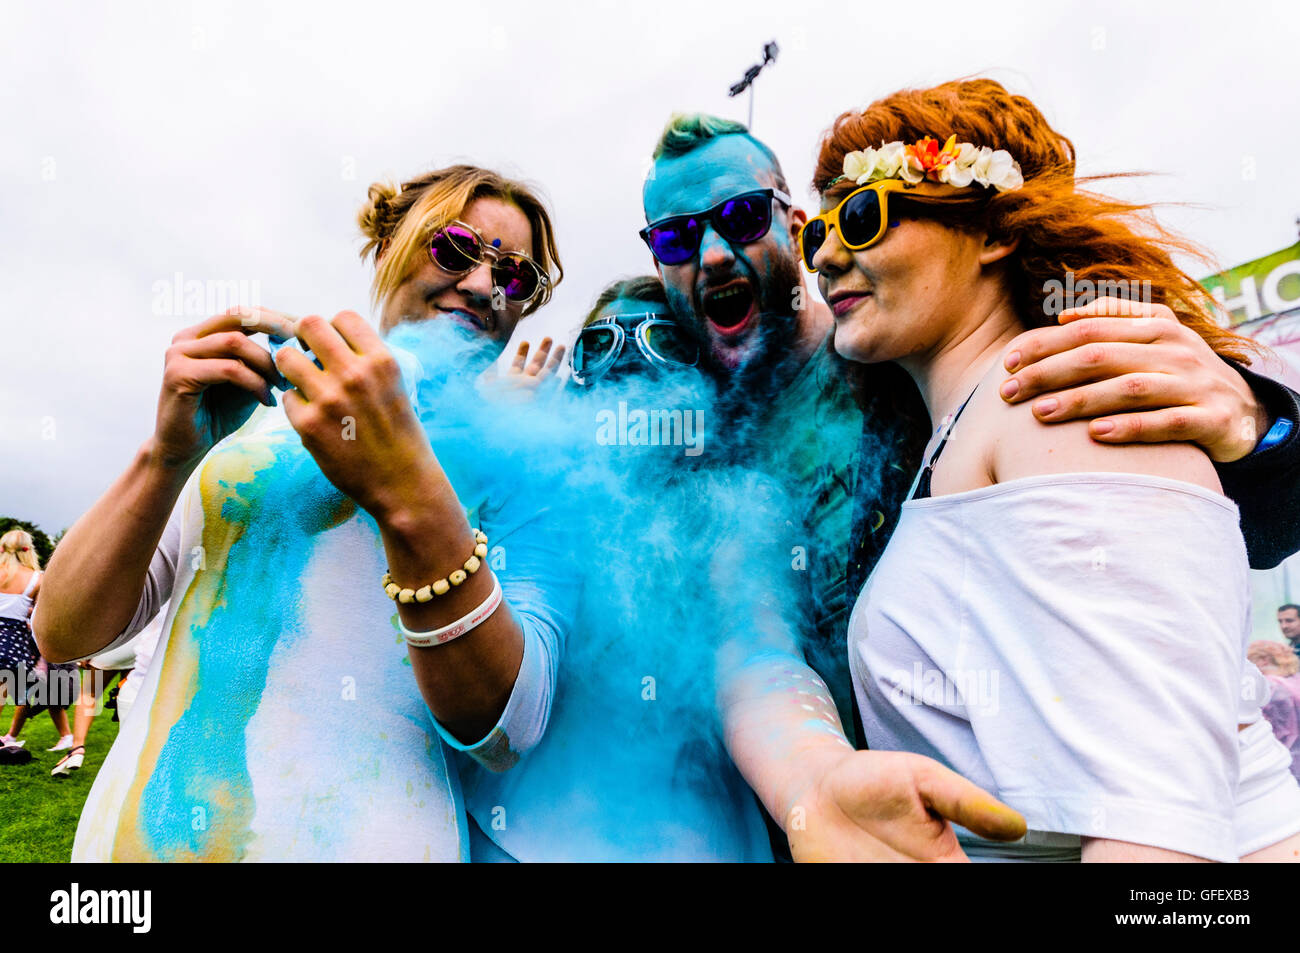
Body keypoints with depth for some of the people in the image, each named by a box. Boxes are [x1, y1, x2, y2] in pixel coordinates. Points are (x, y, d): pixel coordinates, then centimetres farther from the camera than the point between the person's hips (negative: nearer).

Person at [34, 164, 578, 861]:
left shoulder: (515, 459, -3)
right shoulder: (251, 421, 5)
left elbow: (504, 730, -16)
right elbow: (62, 635, 0)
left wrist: (413, 498, -28)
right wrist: (167, 456, -15)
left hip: (355, 839, -2)